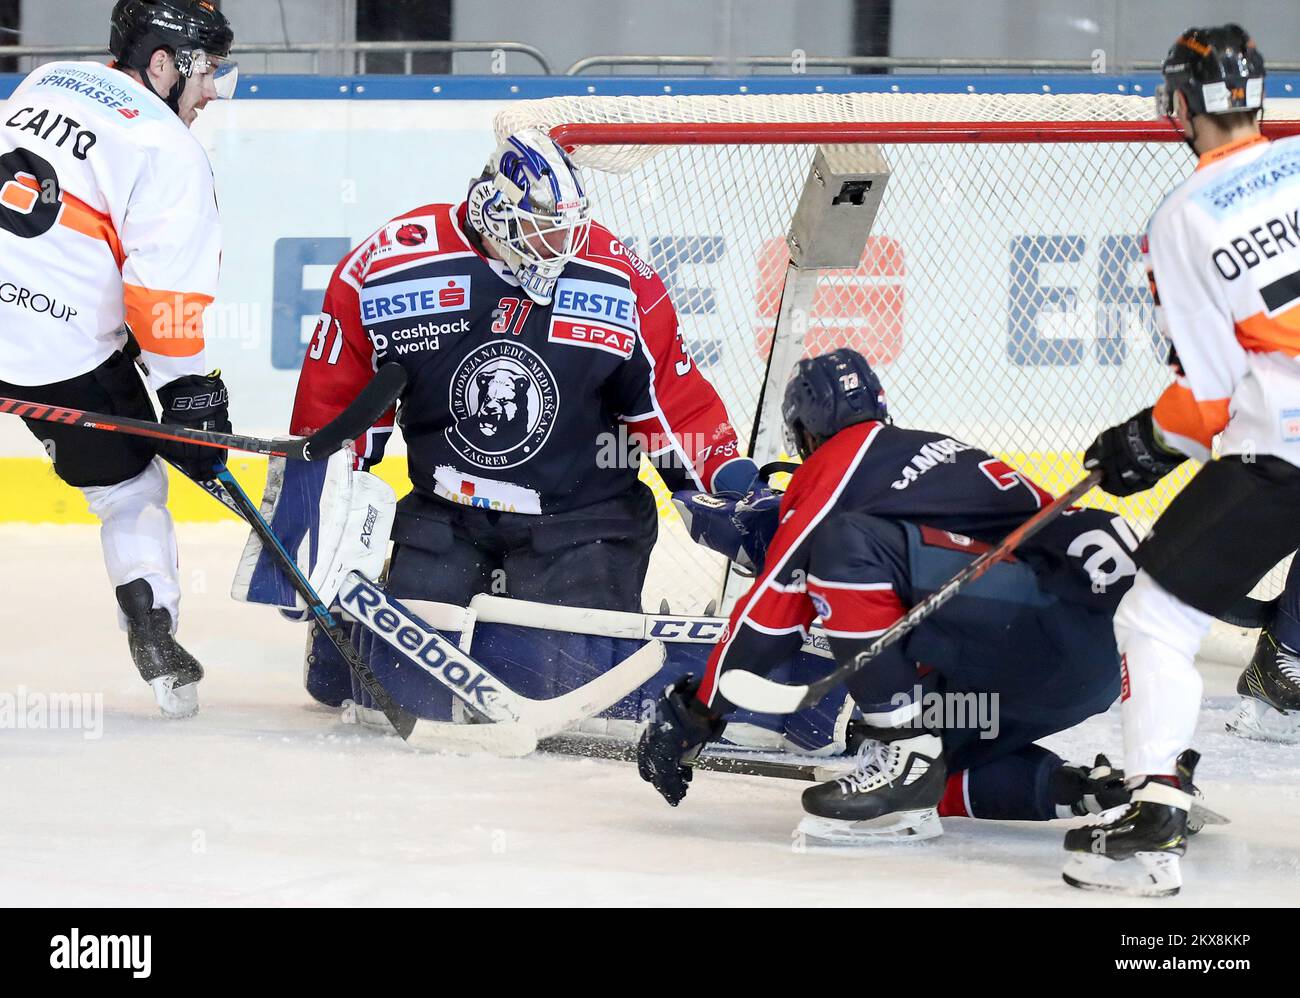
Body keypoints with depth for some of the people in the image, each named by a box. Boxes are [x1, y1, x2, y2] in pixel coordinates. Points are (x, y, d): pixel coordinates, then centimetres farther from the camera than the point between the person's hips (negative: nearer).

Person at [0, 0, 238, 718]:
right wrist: (189, 390, -8)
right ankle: (156, 649, 10)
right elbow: (164, 285, -15)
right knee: (131, 490, 13)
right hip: (63, 351, -5)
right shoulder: (167, 152, -11)